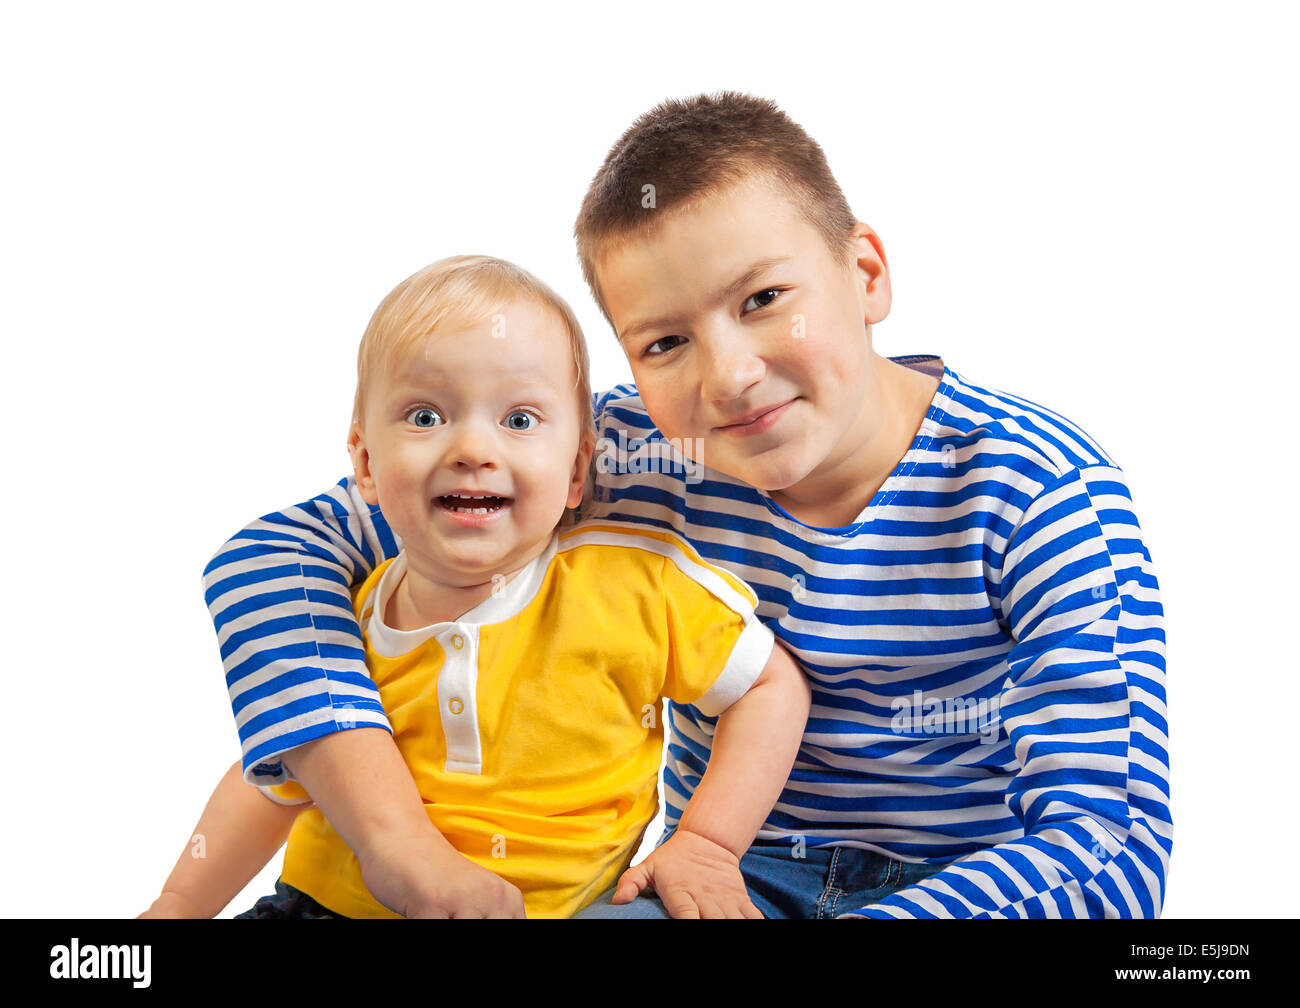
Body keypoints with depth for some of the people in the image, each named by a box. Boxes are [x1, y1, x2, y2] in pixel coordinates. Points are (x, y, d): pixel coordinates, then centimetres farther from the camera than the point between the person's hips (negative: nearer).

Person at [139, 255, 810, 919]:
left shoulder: (640, 584, -14)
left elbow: (774, 686, -2)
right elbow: (271, 785, 11)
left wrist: (707, 843, -11)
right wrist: (180, 904, 3)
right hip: (338, 901, 2)